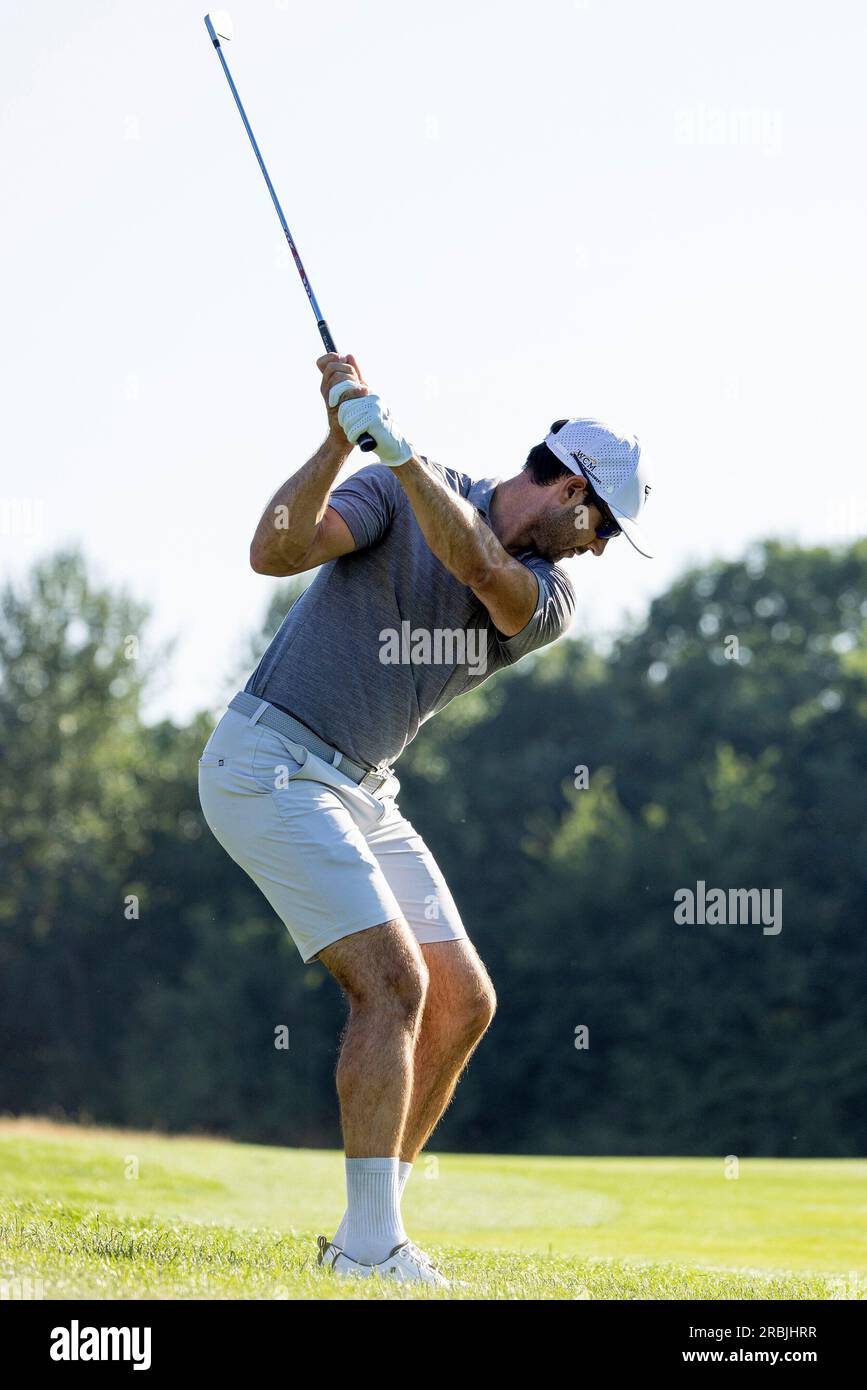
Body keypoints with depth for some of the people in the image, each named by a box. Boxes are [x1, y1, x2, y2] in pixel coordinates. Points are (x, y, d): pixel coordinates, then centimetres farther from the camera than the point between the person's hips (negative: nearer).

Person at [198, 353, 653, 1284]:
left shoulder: (549, 601, 2)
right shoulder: (395, 495, -8)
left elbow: (478, 567, -21)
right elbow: (274, 551, -21)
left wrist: (396, 446, -34)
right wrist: (340, 442, -32)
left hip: (359, 791, 8)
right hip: (269, 765, -7)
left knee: (462, 1003, 4)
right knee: (393, 980, -18)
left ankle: (366, 1232, 12)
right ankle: (372, 1246, -18)